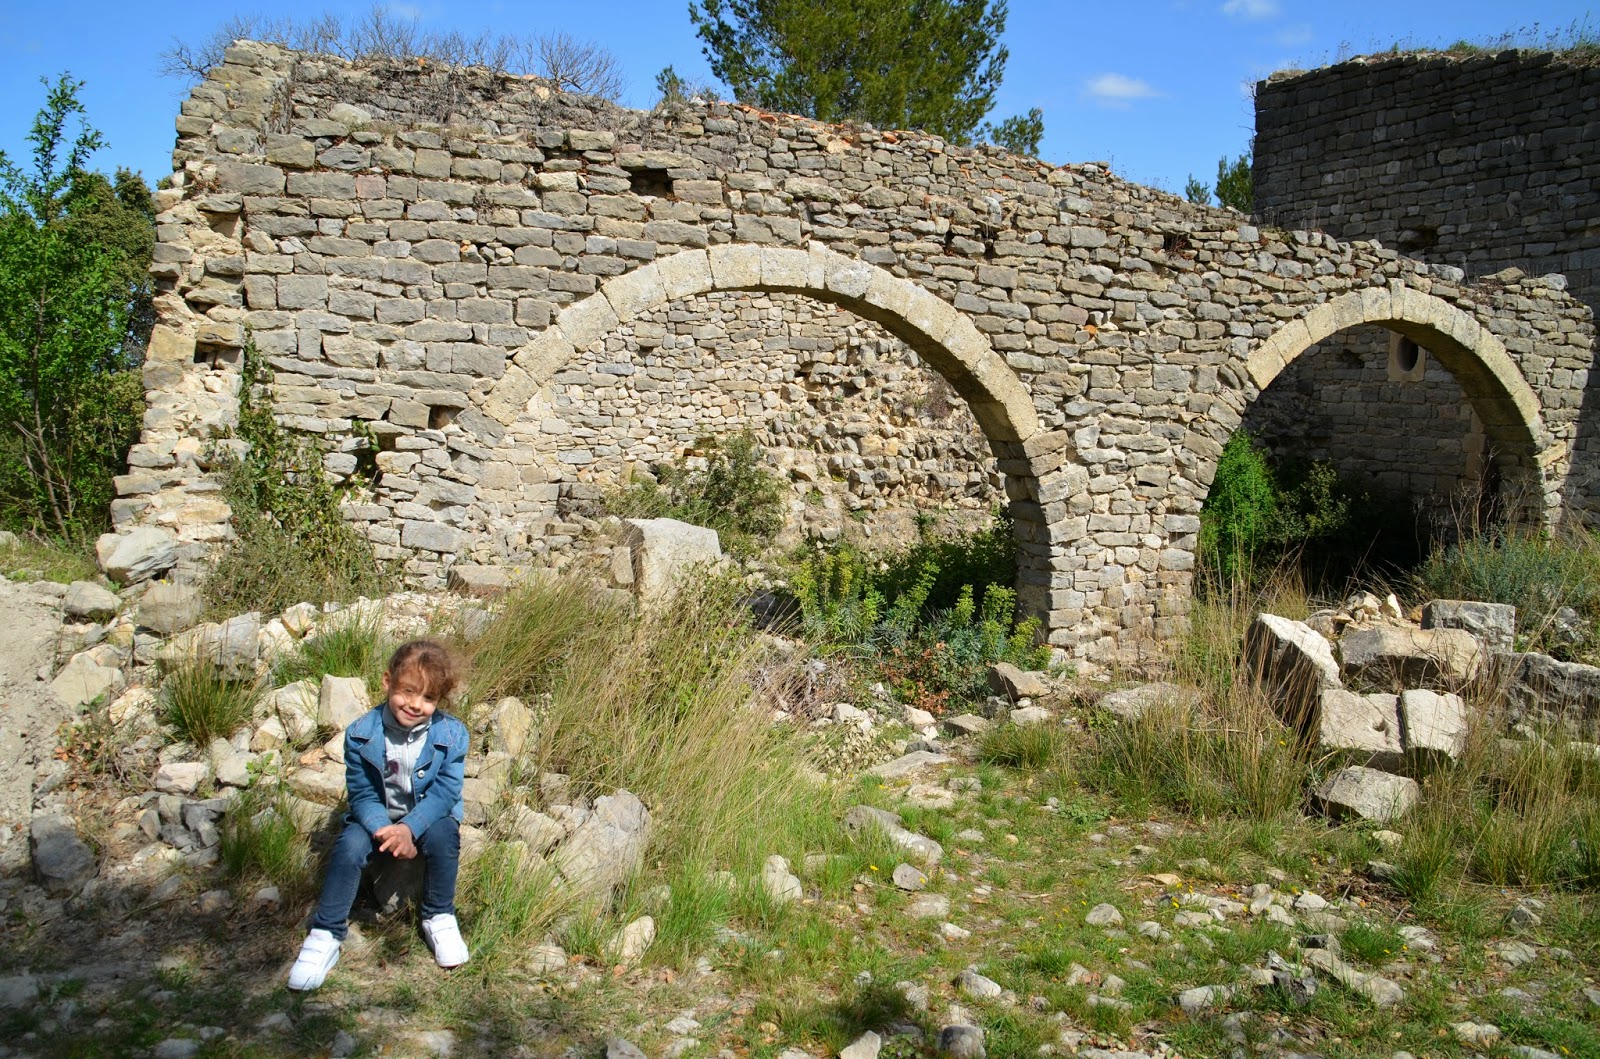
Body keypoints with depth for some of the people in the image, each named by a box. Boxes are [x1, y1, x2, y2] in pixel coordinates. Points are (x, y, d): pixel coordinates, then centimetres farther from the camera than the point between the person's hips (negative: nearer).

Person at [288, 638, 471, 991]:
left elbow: (445, 792, -18)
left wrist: (409, 828, -34)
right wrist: (383, 830, -31)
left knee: (442, 835, -32)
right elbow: (362, 795, -12)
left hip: (428, 817, -1)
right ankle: (325, 936, -14)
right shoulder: (361, 734, -16)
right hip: (377, 817, 1)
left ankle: (439, 918, -9)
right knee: (350, 845, -28)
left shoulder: (452, 734, -18)